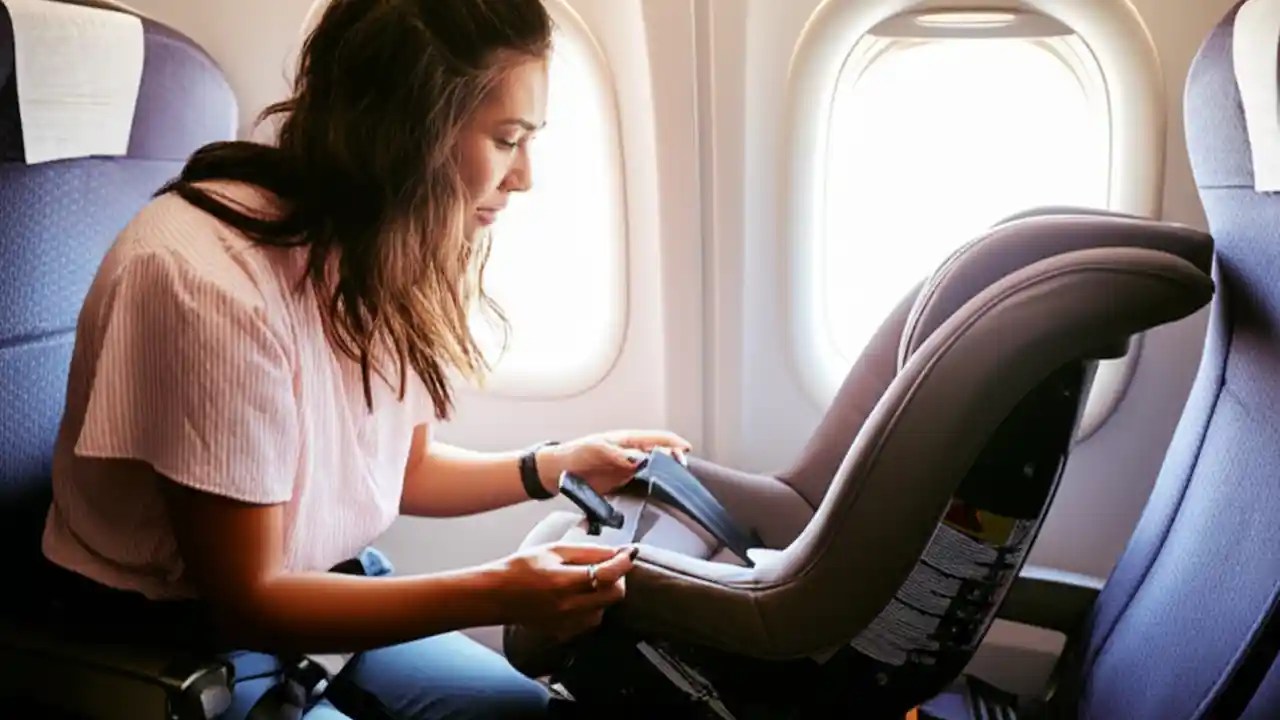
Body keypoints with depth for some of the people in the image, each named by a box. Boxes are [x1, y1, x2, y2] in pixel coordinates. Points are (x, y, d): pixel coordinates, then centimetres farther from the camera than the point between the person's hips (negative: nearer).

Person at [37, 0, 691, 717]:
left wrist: (558, 465, -4)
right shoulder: (212, 277, -30)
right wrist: (499, 594, -30)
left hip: (324, 589, 7)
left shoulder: (389, 249, -6)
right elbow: (245, 600, -23)